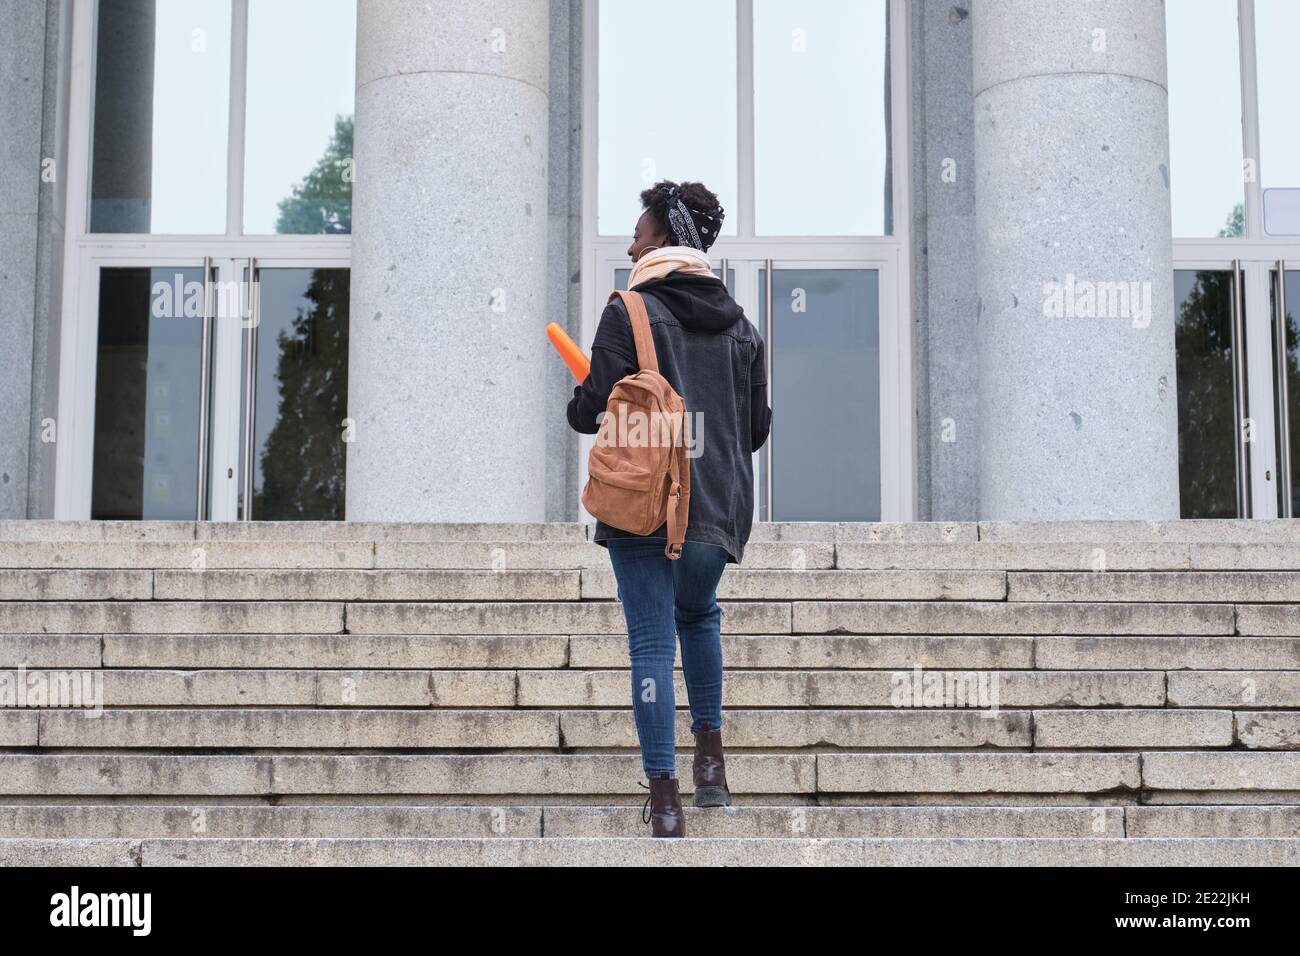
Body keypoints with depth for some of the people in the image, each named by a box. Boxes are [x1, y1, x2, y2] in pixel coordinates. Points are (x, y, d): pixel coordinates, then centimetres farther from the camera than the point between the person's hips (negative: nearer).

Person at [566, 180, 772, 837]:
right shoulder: (740, 325, 10)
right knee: (699, 614, 29)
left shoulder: (628, 313, -7)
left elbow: (594, 409, -12)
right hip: (719, 507, 5)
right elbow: (757, 429, 14)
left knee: (651, 640, 1)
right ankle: (710, 754, 24)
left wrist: (576, 408, 11)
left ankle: (665, 799, -1)